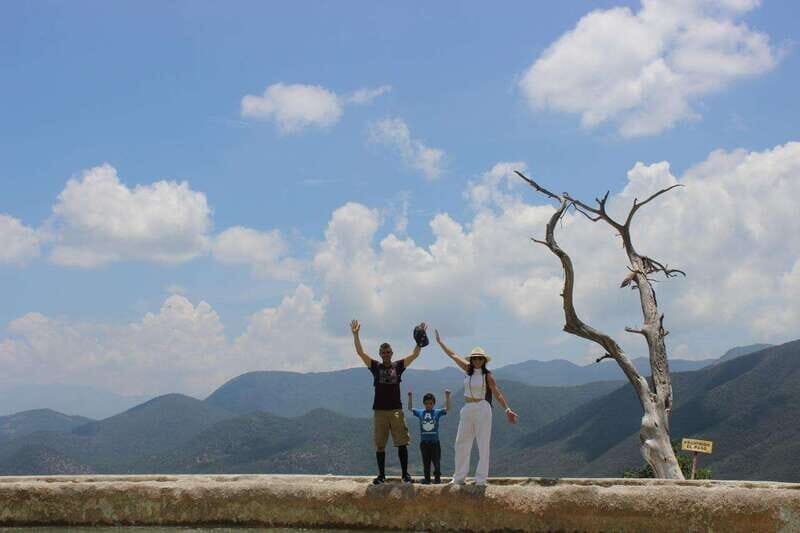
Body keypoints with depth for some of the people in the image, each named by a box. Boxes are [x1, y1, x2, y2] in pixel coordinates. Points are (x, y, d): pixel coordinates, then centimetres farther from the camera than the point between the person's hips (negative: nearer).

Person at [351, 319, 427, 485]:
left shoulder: (398, 366, 8)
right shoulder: (375, 366, 7)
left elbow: (415, 354, 2)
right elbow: (360, 352, -1)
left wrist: (420, 338, -9)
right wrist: (355, 335, -10)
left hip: (396, 410, 0)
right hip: (379, 411, 0)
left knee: (402, 443, -4)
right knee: (379, 445, 3)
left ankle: (405, 474, 3)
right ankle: (381, 475, 11)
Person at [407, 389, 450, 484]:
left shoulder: (437, 412, 1)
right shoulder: (420, 412, 7)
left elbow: (447, 408, -5)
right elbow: (410, 408, 13)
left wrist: (447, 396, -10)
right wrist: (410, 397, 6)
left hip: (435, 441, -2)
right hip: (424, 441, 2)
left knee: (436, 461, 1)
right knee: (426, 462, 8)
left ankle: (437, 478, 10)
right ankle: (427, 479, 14)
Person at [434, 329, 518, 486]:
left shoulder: (487, 376, -4)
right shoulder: (468, 369, 8)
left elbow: (498, 393, -8)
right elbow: (453, 355, 17)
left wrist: (507, 409, -19)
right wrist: (440, 342, 24)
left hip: (482, 409, -6)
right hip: (467, 410, 6)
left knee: (483, 444, -3)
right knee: (461, 443, 6)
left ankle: (481, 479, -1)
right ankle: (459, 477, 12)